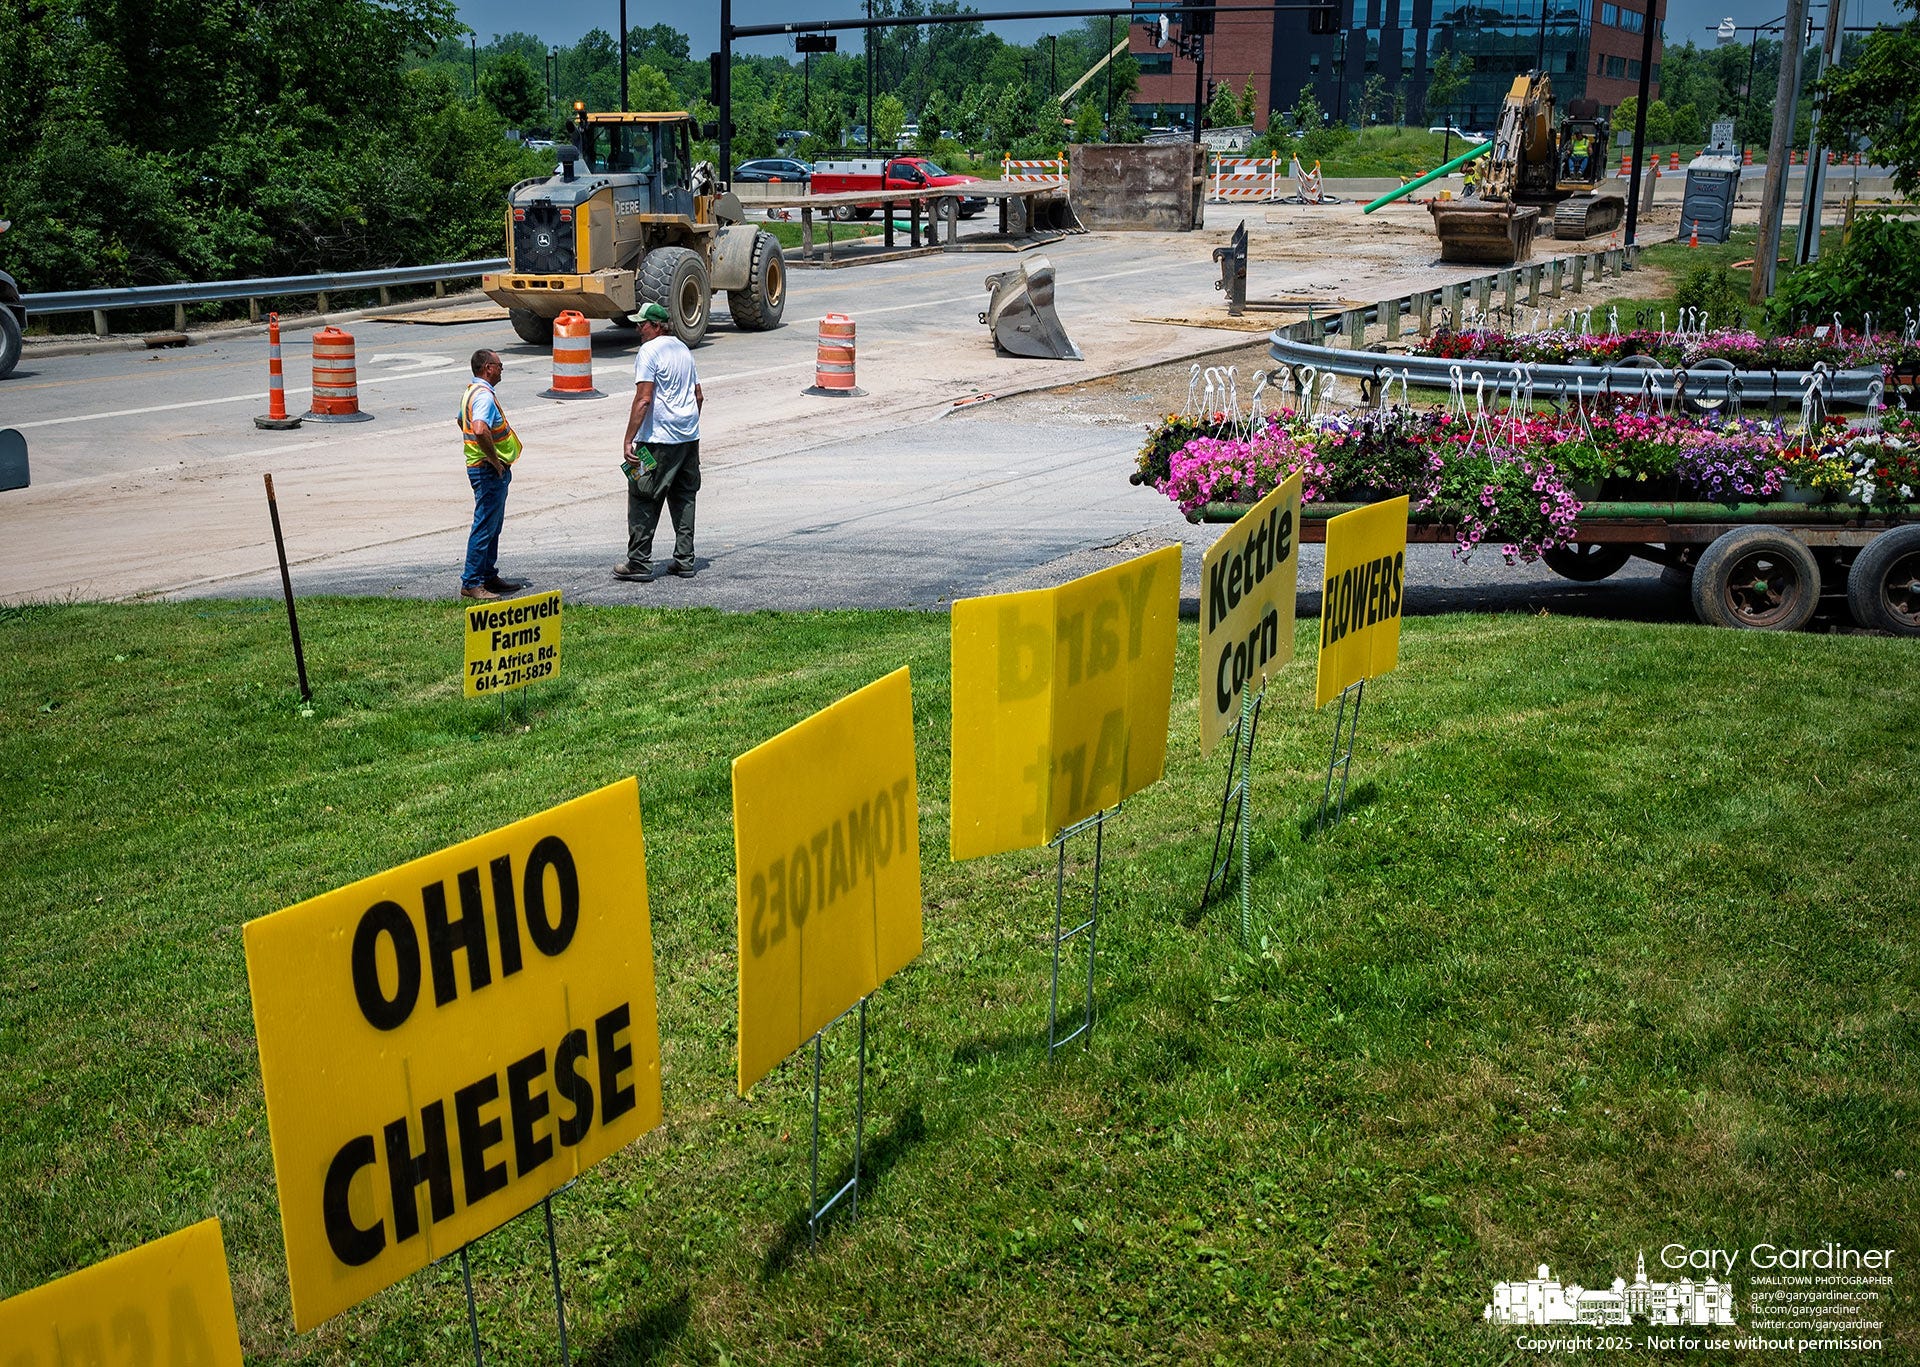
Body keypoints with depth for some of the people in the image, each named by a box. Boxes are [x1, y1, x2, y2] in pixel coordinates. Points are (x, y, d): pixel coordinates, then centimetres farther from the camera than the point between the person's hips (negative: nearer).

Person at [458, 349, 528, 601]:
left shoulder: (471, 392, 13)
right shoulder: (484, 396, -20)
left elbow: (462, 421, 30)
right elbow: (480, 430, -36)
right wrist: (494, 459, -22)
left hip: (493, 470, 11)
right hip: (489, 471, -11)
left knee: (493, 526, 18)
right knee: (484, 527, -7)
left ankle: (489, 576, 26)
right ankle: (471, 583, -4)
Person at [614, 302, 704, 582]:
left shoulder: (649, 351, -12)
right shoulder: (683, 349, 14)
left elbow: (643, 400, -19)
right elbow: (698, 396, 19)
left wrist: (628, 440, -18)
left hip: (658, 439, -8)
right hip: (689, 438, 8)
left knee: (643, 500, -1)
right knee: (684, 498, 13)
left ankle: (639, 563, -1)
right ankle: (685, 561, 15)